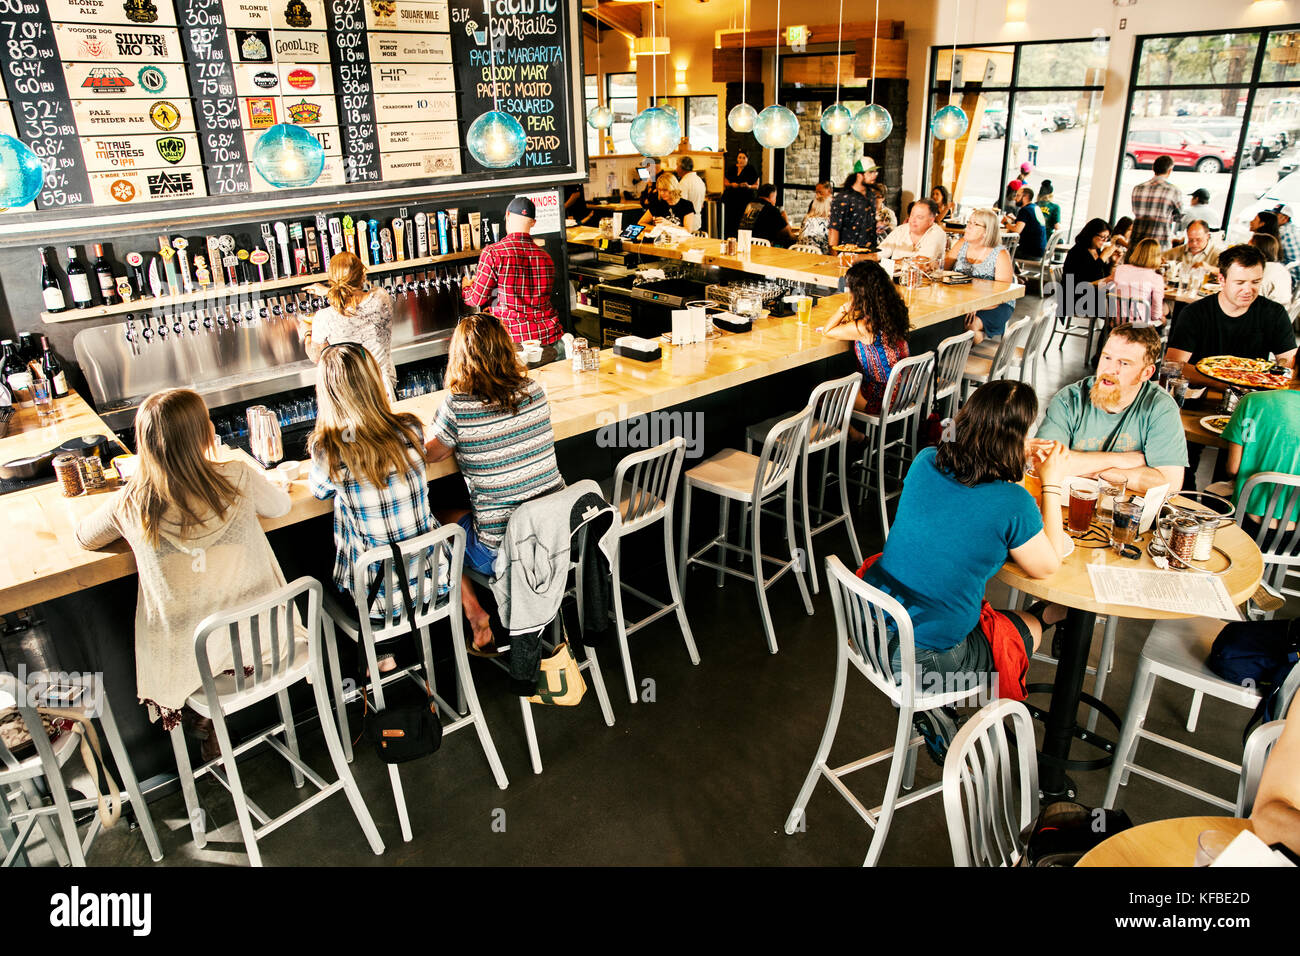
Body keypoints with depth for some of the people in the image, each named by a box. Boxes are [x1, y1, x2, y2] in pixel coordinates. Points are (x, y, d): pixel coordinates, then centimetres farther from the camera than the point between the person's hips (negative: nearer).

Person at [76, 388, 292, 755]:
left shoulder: (129, 507, -15)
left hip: (188, 655, -1)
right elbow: (280, 505, 6)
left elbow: (83, 537, 9)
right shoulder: (237, 478, -17)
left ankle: (207, 717, 30)